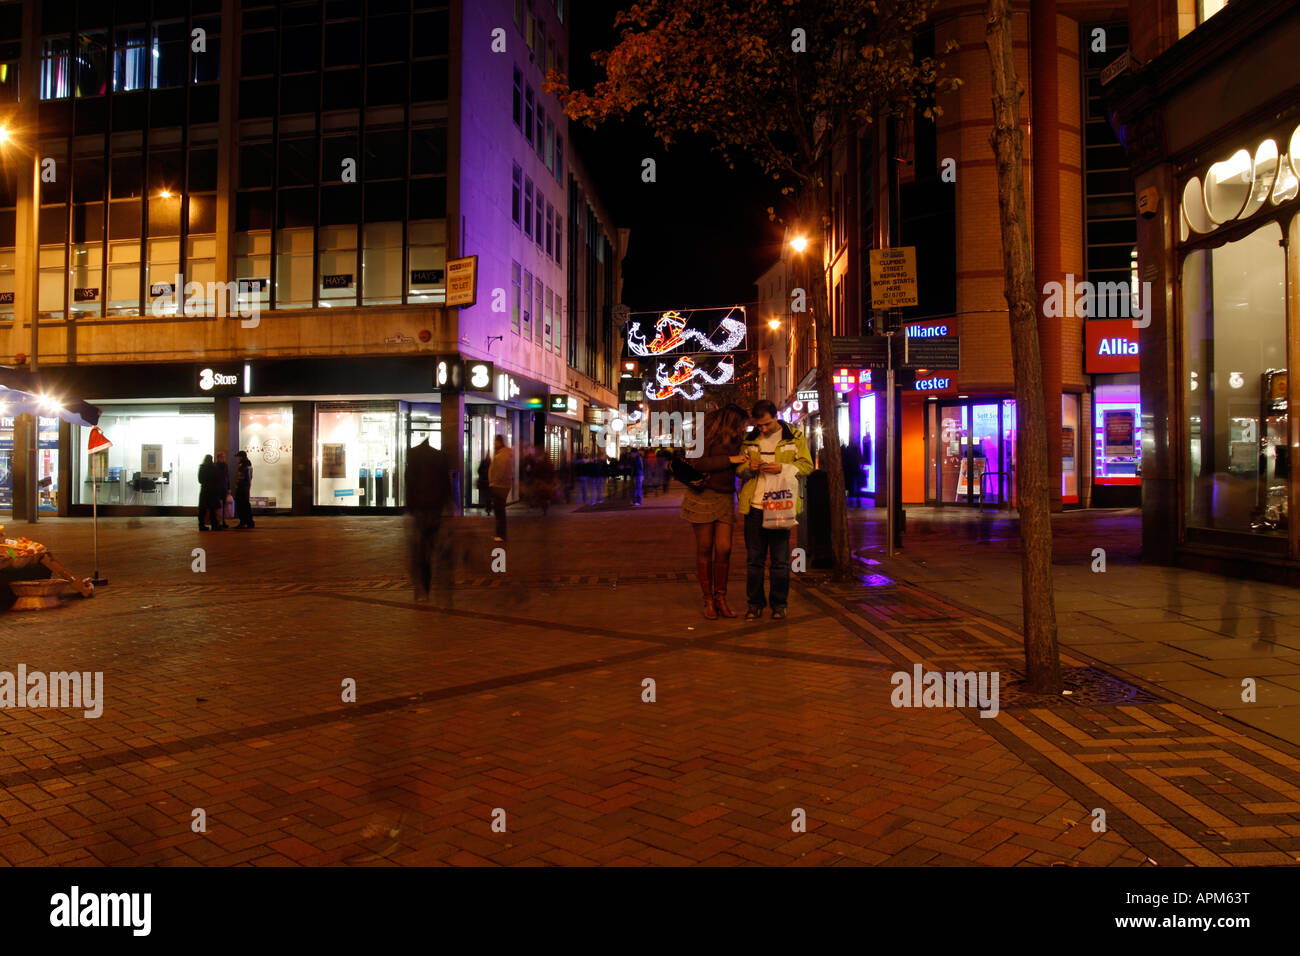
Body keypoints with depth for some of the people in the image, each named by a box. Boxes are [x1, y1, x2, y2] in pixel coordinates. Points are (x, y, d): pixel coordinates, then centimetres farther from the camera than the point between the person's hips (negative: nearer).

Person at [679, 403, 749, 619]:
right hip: (703, 495, -5)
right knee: (705, 549, 2)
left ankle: (720, 598, 11)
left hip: (725, 498, 5)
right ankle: (708, 601, 12)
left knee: (724, 549, -4)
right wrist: (729, 460, -17)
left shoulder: (735, 440, 12)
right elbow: (699, 463, -19)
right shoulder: (708, 435, -8)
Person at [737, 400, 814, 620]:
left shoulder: (794, 437, 3)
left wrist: (782, 468, -16)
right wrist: (749, 467, -8)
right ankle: (755, 603, 15)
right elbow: (738, 469, 16)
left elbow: (807, 465, 0)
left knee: (780, 559, 4)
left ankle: (779, 604, 15)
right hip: (754, 505, 3)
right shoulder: (749, 440, 11)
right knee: (754, 558, 6)